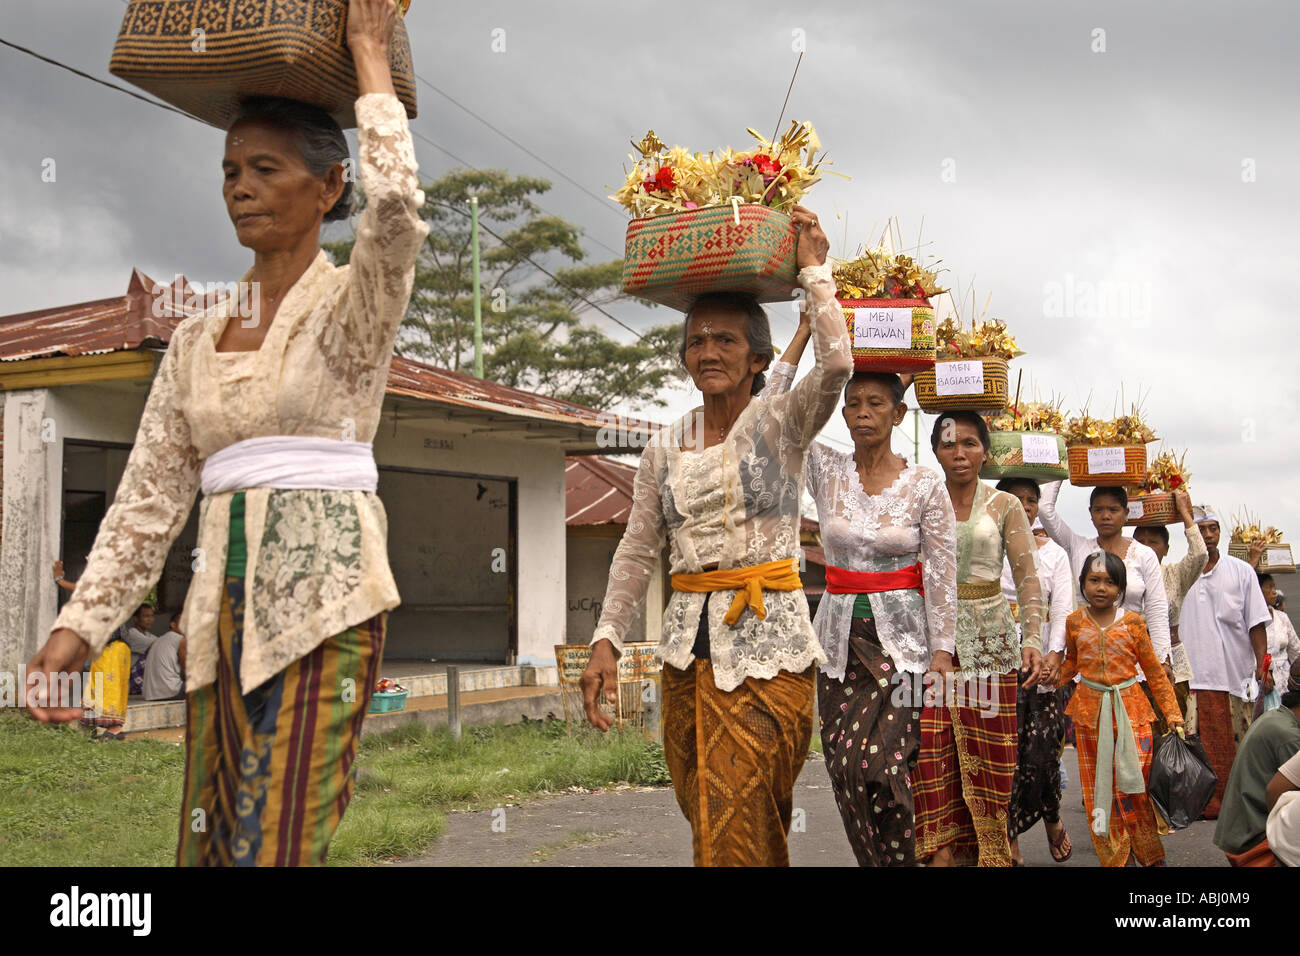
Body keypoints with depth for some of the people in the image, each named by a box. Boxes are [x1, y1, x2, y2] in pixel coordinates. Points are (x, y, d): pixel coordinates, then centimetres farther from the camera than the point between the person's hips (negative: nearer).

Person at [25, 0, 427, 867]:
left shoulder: (352, 305, 0)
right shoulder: (197, 339, 14)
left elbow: (398, 206, -22)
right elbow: (151, 495, 12)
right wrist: (83, 622, 4)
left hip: (323, 598, -6)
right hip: (226, 604, 6)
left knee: (276, 843, -11)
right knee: (211, 842, 7)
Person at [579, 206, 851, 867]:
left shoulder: (781, 425, -1)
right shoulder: (664, 448, 10)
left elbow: (836, 365, -21)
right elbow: (635, 552, 11)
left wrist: (813, 270, -11)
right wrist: (606, 639, 2)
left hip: (768, 645, -4)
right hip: (690, 647, 5)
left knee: (735, 830, -8)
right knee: (708, 816, 11)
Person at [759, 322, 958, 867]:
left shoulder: (926, 486, -2)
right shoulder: (827, 472, 4)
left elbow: (941, 577, -3)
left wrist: (943, 651, -9)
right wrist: (805, 334, -5)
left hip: (902, 641, -3)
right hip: (840, 637, 3)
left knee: (875, 764, -16)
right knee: (846, 771, 0)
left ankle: (906, 859, 0)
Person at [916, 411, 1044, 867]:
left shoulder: (1004, 505, 4)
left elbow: (1027, 575, -1)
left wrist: (1032, 638, -14)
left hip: (988, 638, -1)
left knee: (988, 754, -2)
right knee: (932, 752, -4)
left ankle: (989, 853, 8)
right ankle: (940, 852, 1)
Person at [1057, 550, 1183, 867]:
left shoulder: (1132, 621, -2)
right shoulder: (1075, 622, 3)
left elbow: (1154, 671, 2)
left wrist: (1173, 716, -1)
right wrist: (1050, 680, 0)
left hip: (1130, 710, -2)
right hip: (1089, 713, 2)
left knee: (1133, 787, -6)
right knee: (1098, 790, 6)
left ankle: (1151, 858, 10)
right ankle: (1113, 858, 16)